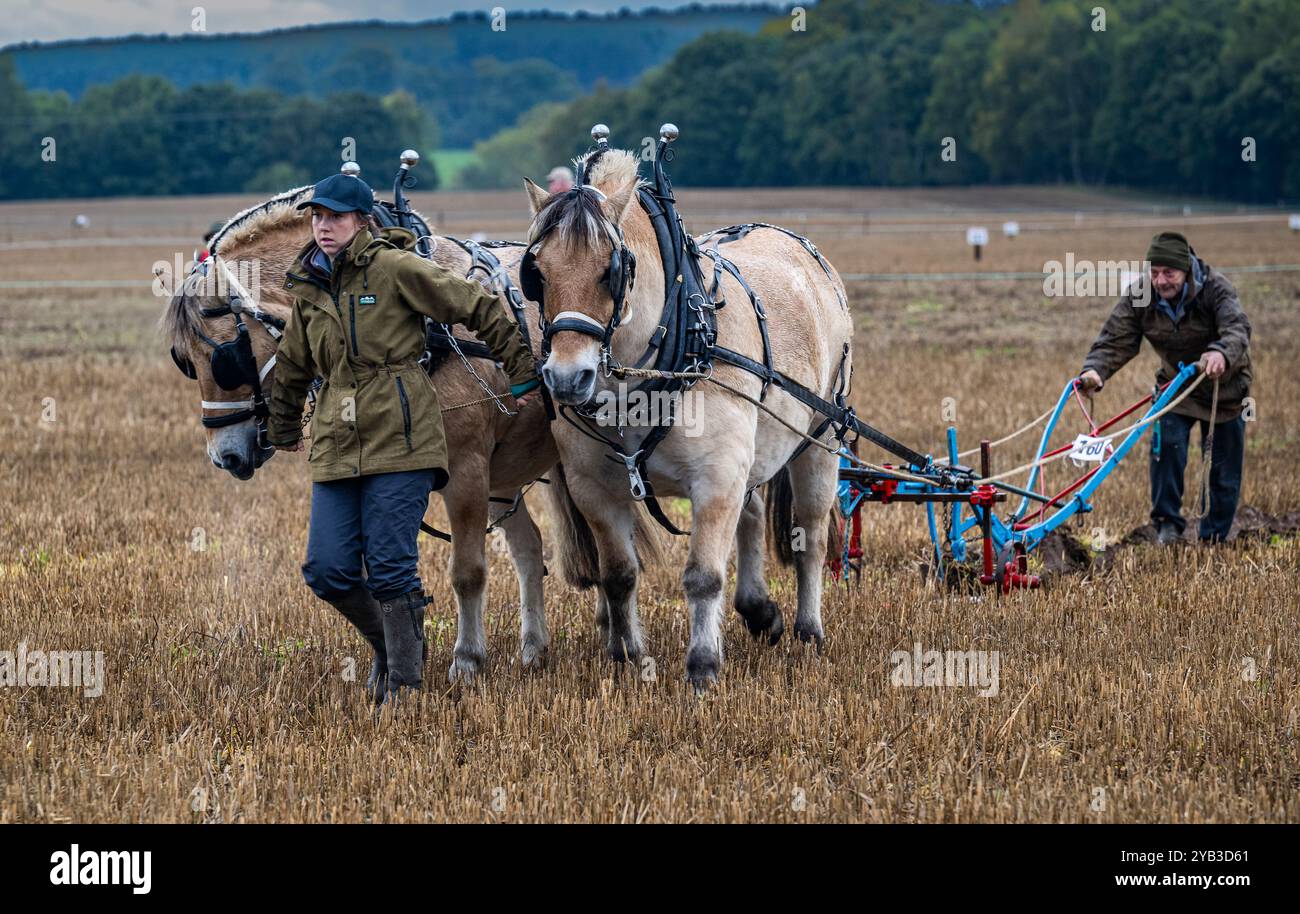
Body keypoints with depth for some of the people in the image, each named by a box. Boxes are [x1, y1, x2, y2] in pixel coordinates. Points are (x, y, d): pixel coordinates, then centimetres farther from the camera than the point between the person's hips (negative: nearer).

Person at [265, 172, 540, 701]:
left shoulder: (395, 269, -5)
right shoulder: (308, 290, 13)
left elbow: (480, 309, -2)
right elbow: (291, 368, 29)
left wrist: (522, 373, 1)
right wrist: (284, 431, 40)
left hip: (400, 440, -6)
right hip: (336, 450, 6)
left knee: (390, 569, -8)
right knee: (327, 570, -2)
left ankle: (405, 682, 3)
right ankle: (390, 645, 23)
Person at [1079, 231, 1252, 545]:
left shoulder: (1215, 289, -27)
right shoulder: (1139, 296, -17)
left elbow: (1237, 329, -44)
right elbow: (1115, 340, -21)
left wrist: (1221, 354, -67)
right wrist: (1094, 369, -42)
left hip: (1224, 388, -2)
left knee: (1225, 468, 2)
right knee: (1167, 444, -20)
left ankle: (1215, 536, 18)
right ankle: (1167, 523, -7)